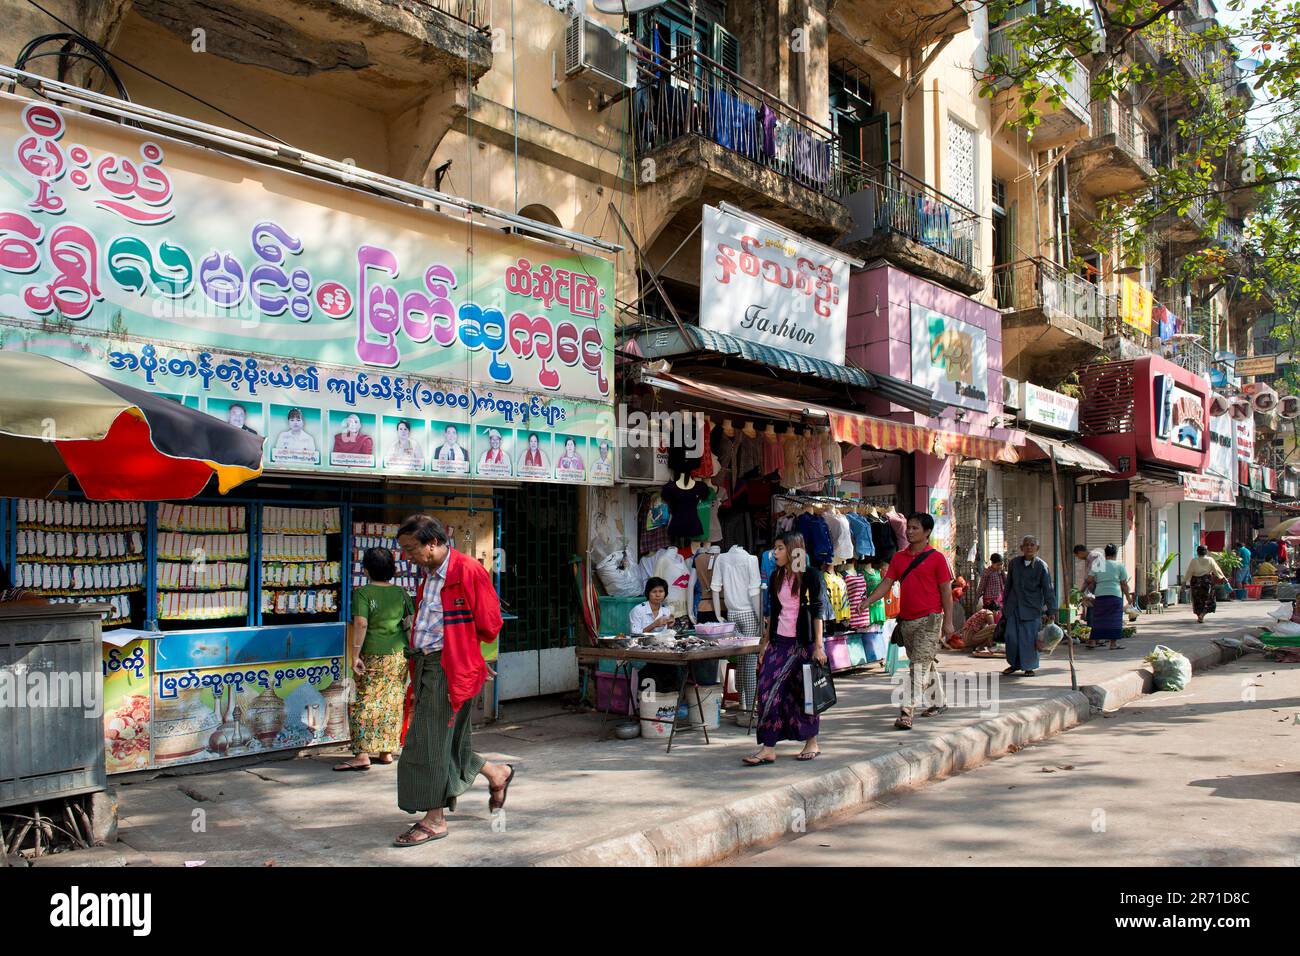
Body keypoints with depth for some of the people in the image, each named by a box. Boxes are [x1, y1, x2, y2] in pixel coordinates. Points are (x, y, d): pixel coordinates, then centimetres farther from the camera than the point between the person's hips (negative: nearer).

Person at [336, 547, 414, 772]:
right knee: (392, 702, 10)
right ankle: (387, 751, 16)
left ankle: (363, 755, -4)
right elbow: (412, 621, 5)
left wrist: (355, 655, -16)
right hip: (399, 655, 5)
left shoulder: (363, 593, -9)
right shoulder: (401, 592, 6)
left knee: (366, 701, 0)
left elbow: (361, 623, -18)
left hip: (373, 655, -5)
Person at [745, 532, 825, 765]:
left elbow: (817, 612, -8)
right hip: (779, 641, 5)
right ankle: (768, 748, -5)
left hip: (804, 641, -5)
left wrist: (818, 645, -13)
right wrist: (765, 642, 13)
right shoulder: (776, 577, 11)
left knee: (805, 693, 4)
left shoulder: (811, 576, -6)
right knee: (769, 690, -6)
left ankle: (812, 743, 21)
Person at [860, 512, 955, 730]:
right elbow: (886, 583, 5)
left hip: (929, 620, -6)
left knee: (919, 665, -12)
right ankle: (939, 702, 33)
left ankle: (907, 712, -15)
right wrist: (867, 601, -11)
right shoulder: (899, 557, 9)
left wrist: (948, 621, -7)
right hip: (906, 620, 6)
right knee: (927, 664, 17)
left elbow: (946, 590, -4)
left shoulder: (936, 558, -5)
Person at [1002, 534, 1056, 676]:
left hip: (1032, 608, -3)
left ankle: (1029, 667, 12)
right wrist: (1005, 604, 18)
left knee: (1029, 638, -3)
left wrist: (1050, 612, -6)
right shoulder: (1014, 563, 4)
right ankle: (1014, 664, 20)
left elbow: (1048, 590, -4)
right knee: (1012, 636, 2)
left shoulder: (1042, 566, -6)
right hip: (1014, 607, 3)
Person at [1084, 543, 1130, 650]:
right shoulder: (1120, 566, 5)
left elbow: (1089, 580, 6)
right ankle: (1114, 642, 0)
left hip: (1100, 595, 3)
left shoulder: (1097, 565, 12)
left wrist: (1094, 591, 22)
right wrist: (1128, 597, 10)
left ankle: (1093, 641, 8)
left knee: (1098, 618, 9)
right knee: (1114, 619, 1)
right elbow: (1124, 584, 1)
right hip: (1115, 595, -3)